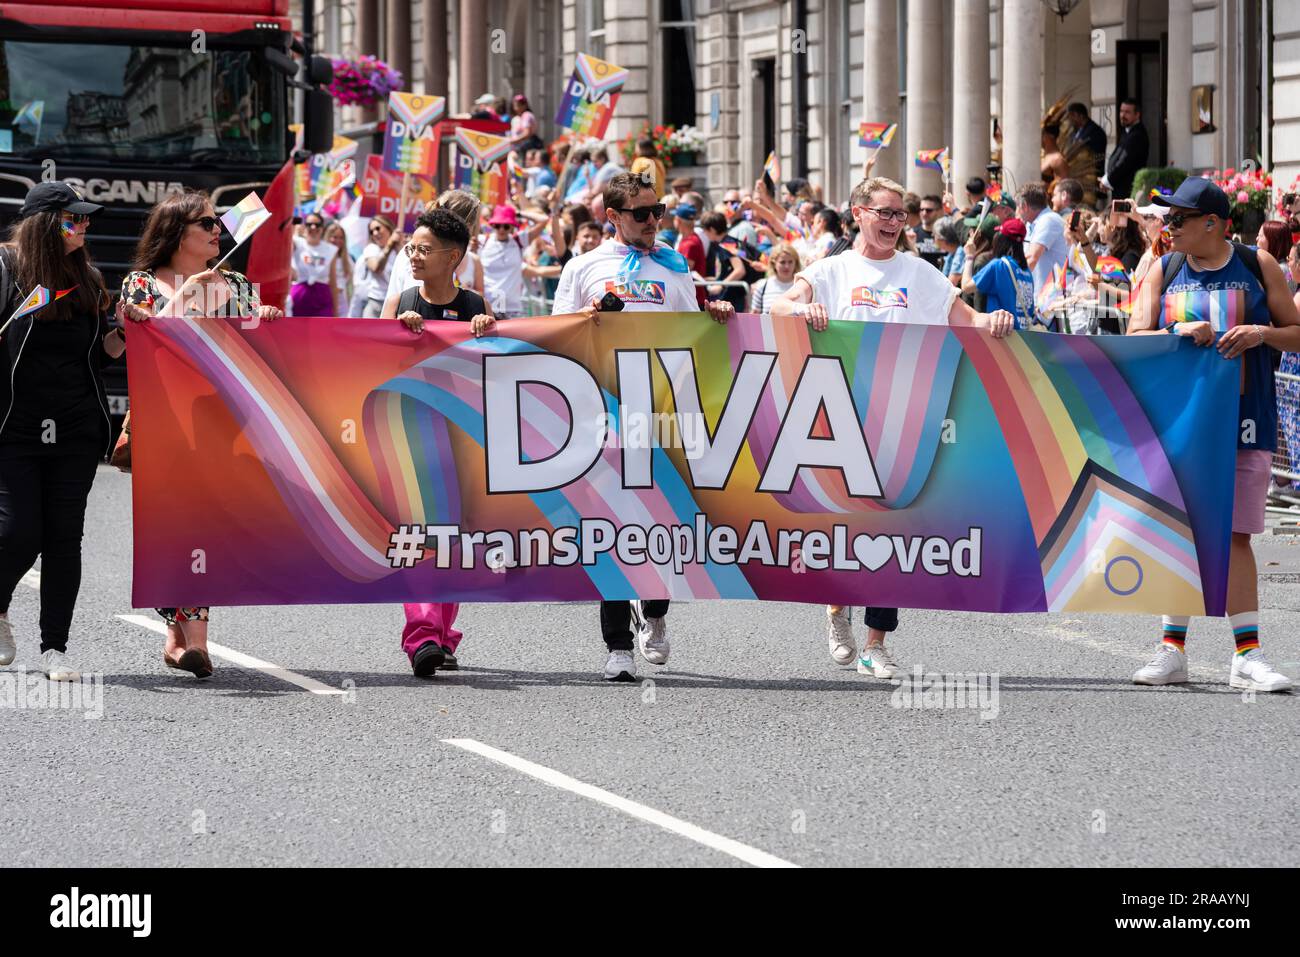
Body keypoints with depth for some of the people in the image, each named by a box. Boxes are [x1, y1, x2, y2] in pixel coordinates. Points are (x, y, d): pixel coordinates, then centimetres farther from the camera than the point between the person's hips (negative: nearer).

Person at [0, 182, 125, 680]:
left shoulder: (87, 279, 12)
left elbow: (102, 350, 17)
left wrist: (126, 327, -1)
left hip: (75, 433, 4)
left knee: (64, 538, 2)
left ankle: (54, 648, 9)